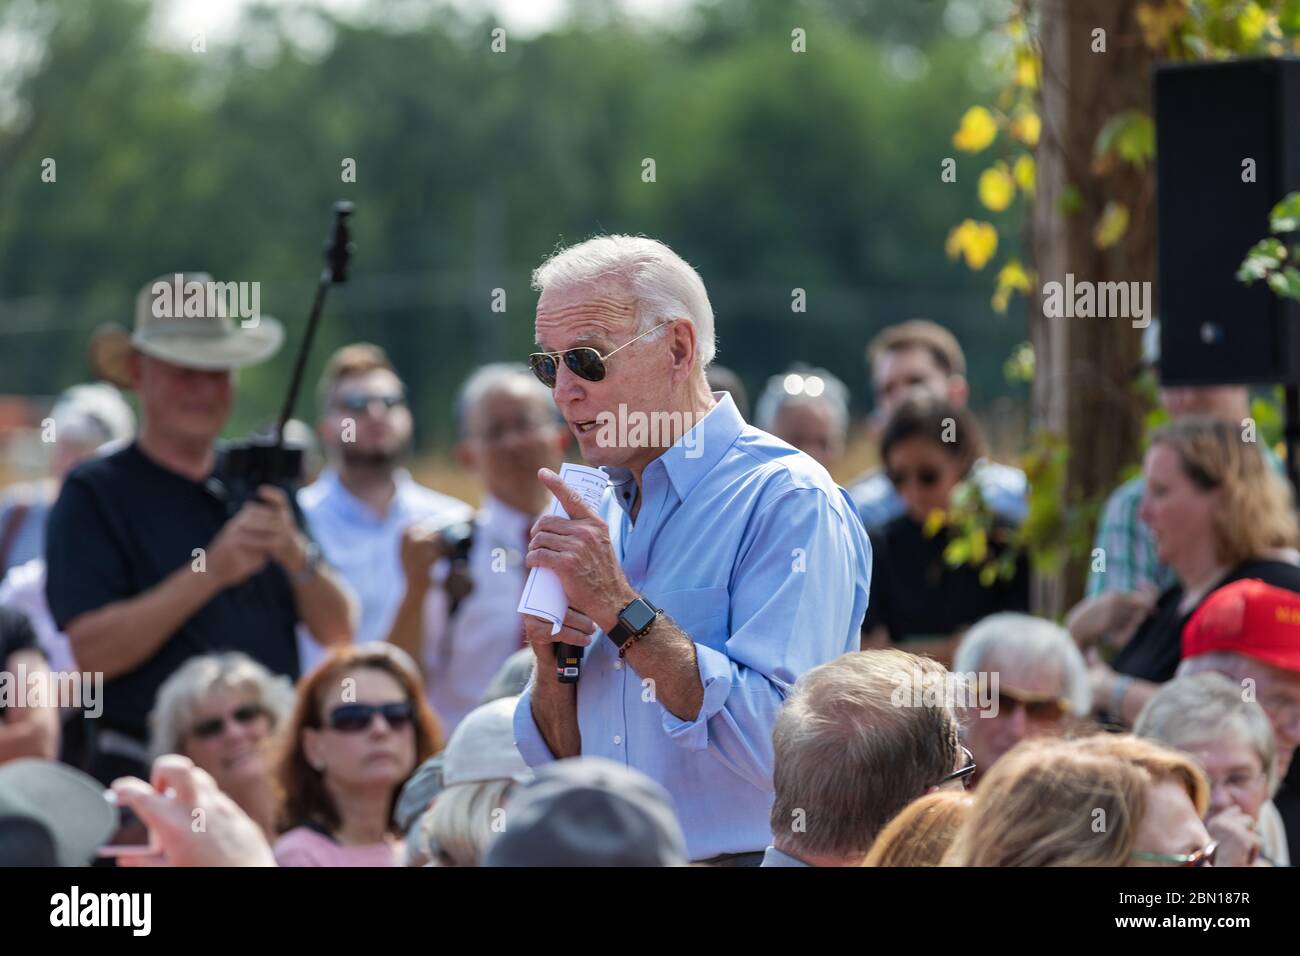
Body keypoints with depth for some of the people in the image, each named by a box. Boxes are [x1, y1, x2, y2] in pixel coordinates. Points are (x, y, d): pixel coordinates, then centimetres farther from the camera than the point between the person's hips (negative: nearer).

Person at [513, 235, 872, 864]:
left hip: (744, 855, -4)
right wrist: (553, 659, -1)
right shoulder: (598, 514, 14)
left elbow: (781, 742, -17)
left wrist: (620, 608, -13)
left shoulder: (788, 500, -6)